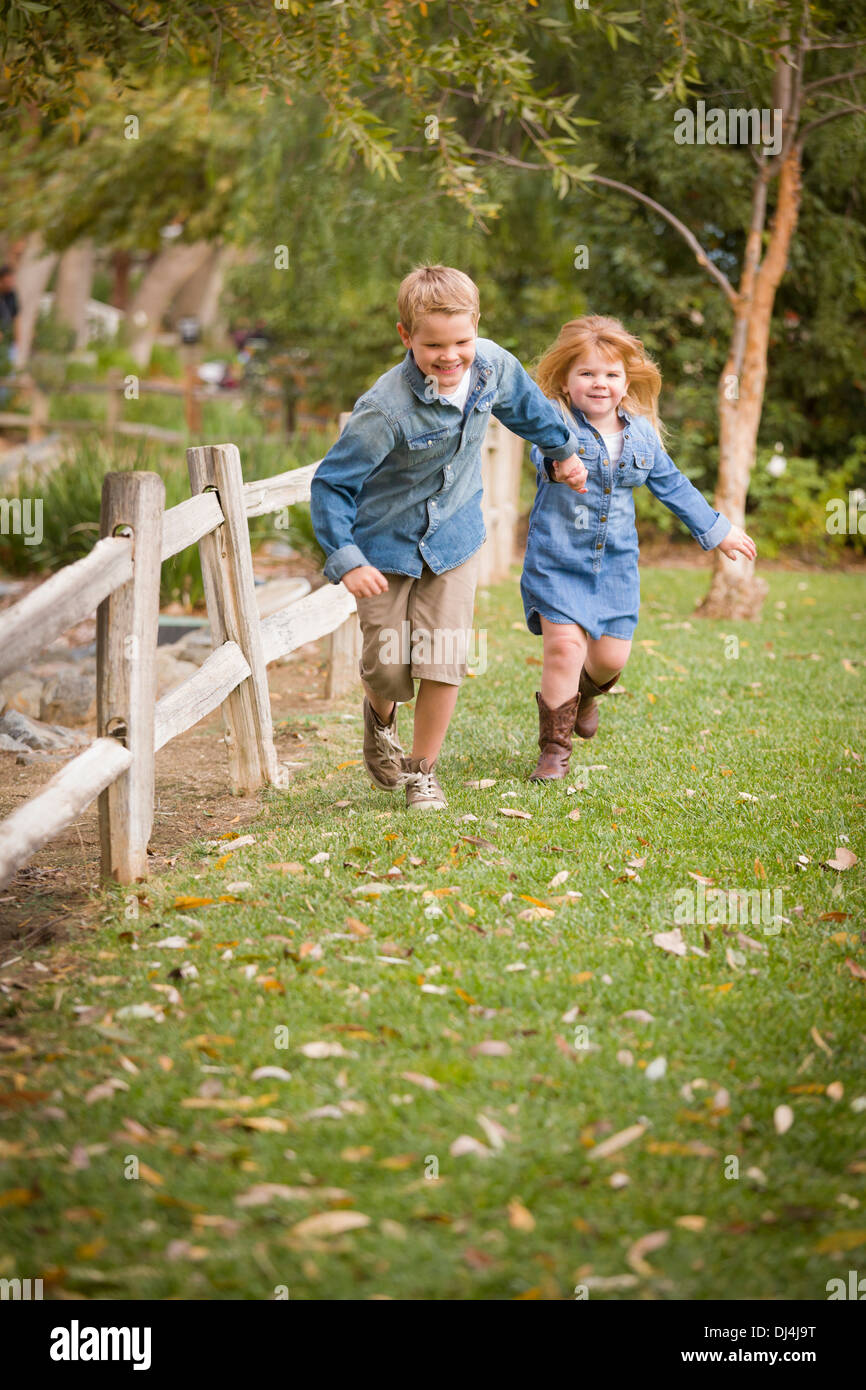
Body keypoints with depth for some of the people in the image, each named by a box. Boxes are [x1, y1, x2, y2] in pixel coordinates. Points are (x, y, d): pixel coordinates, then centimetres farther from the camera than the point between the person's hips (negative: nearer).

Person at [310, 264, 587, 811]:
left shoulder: (493, 365, -14)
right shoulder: (386, 410, -30)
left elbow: (527, 406, 12)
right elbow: (331, 483, -23)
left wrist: (563, 451, 27)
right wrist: (346, 558, -29)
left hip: (453, 537, 3)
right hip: (387, 545, -3)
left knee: (444, 659, -4)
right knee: (388, 666, 2)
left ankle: (423, 768, 15)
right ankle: (381, 717, 39)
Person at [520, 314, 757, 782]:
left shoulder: (641, 435, 4)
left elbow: (673, 487, 18)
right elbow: (547, 452, -35)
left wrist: (717, 530, 26)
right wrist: (556, 460, -60)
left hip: (615, 565, 4)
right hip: (556, 562, -4)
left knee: (611, 656, 6)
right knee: (565, 646, -13)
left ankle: (583, 693, 43)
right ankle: (554, 749, 3)